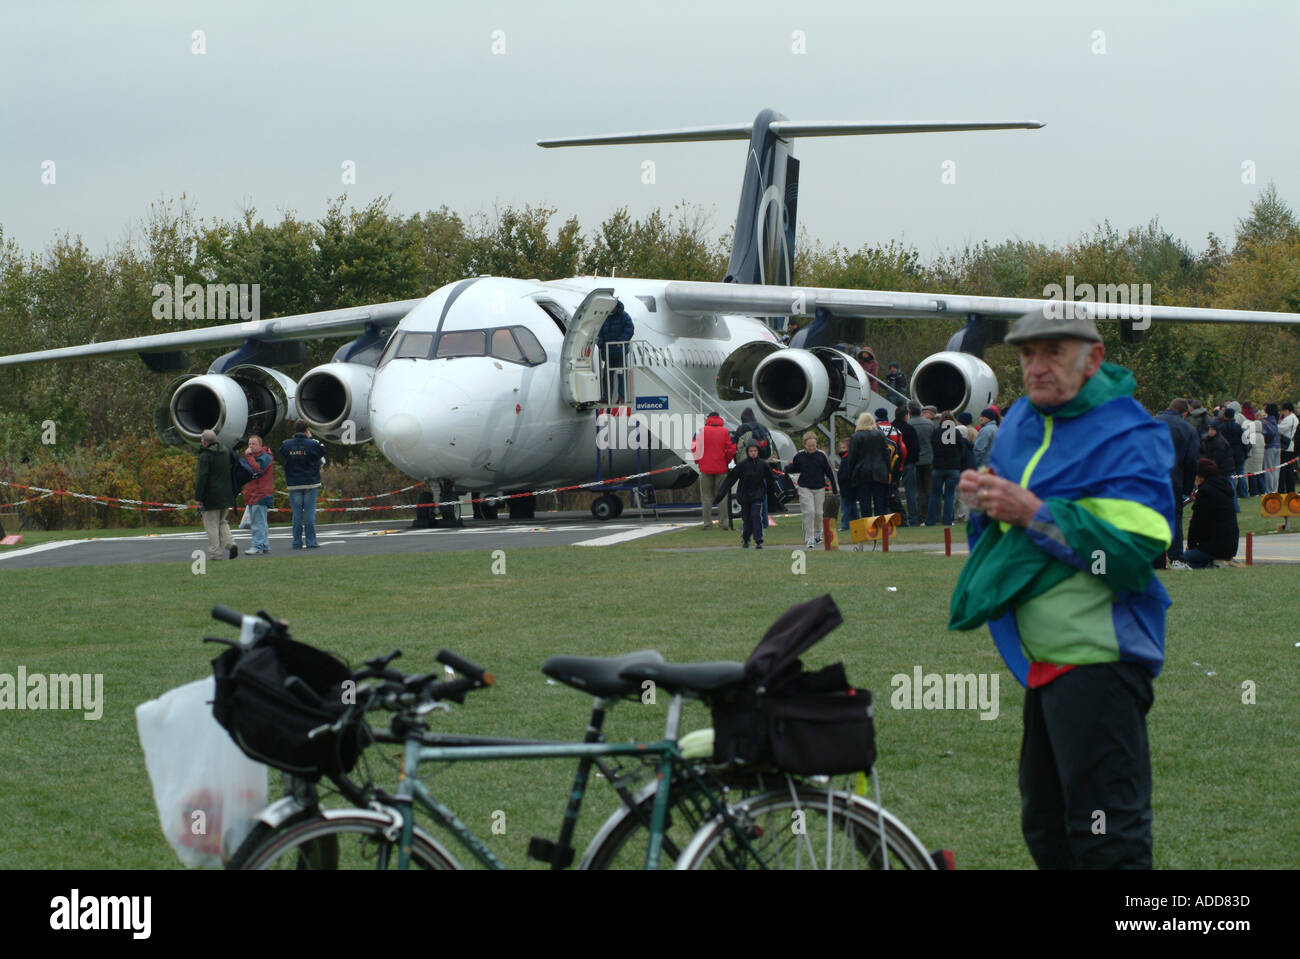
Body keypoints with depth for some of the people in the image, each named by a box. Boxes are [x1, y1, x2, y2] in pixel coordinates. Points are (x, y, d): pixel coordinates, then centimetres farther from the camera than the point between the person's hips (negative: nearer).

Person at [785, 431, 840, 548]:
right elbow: (794, 469, 13)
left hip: (819, 488, 1)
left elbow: (830, 472, 5)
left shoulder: (822, 456, -1)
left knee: (818, 512, 6)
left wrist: (835, 489, 6)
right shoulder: (799, 456, -2)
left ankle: (818, 533, 32)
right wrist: (788, 467, -11)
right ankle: (809, 538, -9)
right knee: (809, 512, -12)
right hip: (805, 488, -1)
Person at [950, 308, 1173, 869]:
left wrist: (1033, 513, -22)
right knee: (1045, 827, 17)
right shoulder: (1021, 421, 14)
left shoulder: (1128, 434, -11)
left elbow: (1134, 548, -23)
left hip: (1097, 659, -9)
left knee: (1105, 839, -10)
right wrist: (981, 500, 2)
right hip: (1040, 659, 9)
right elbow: (997, 528, 25)